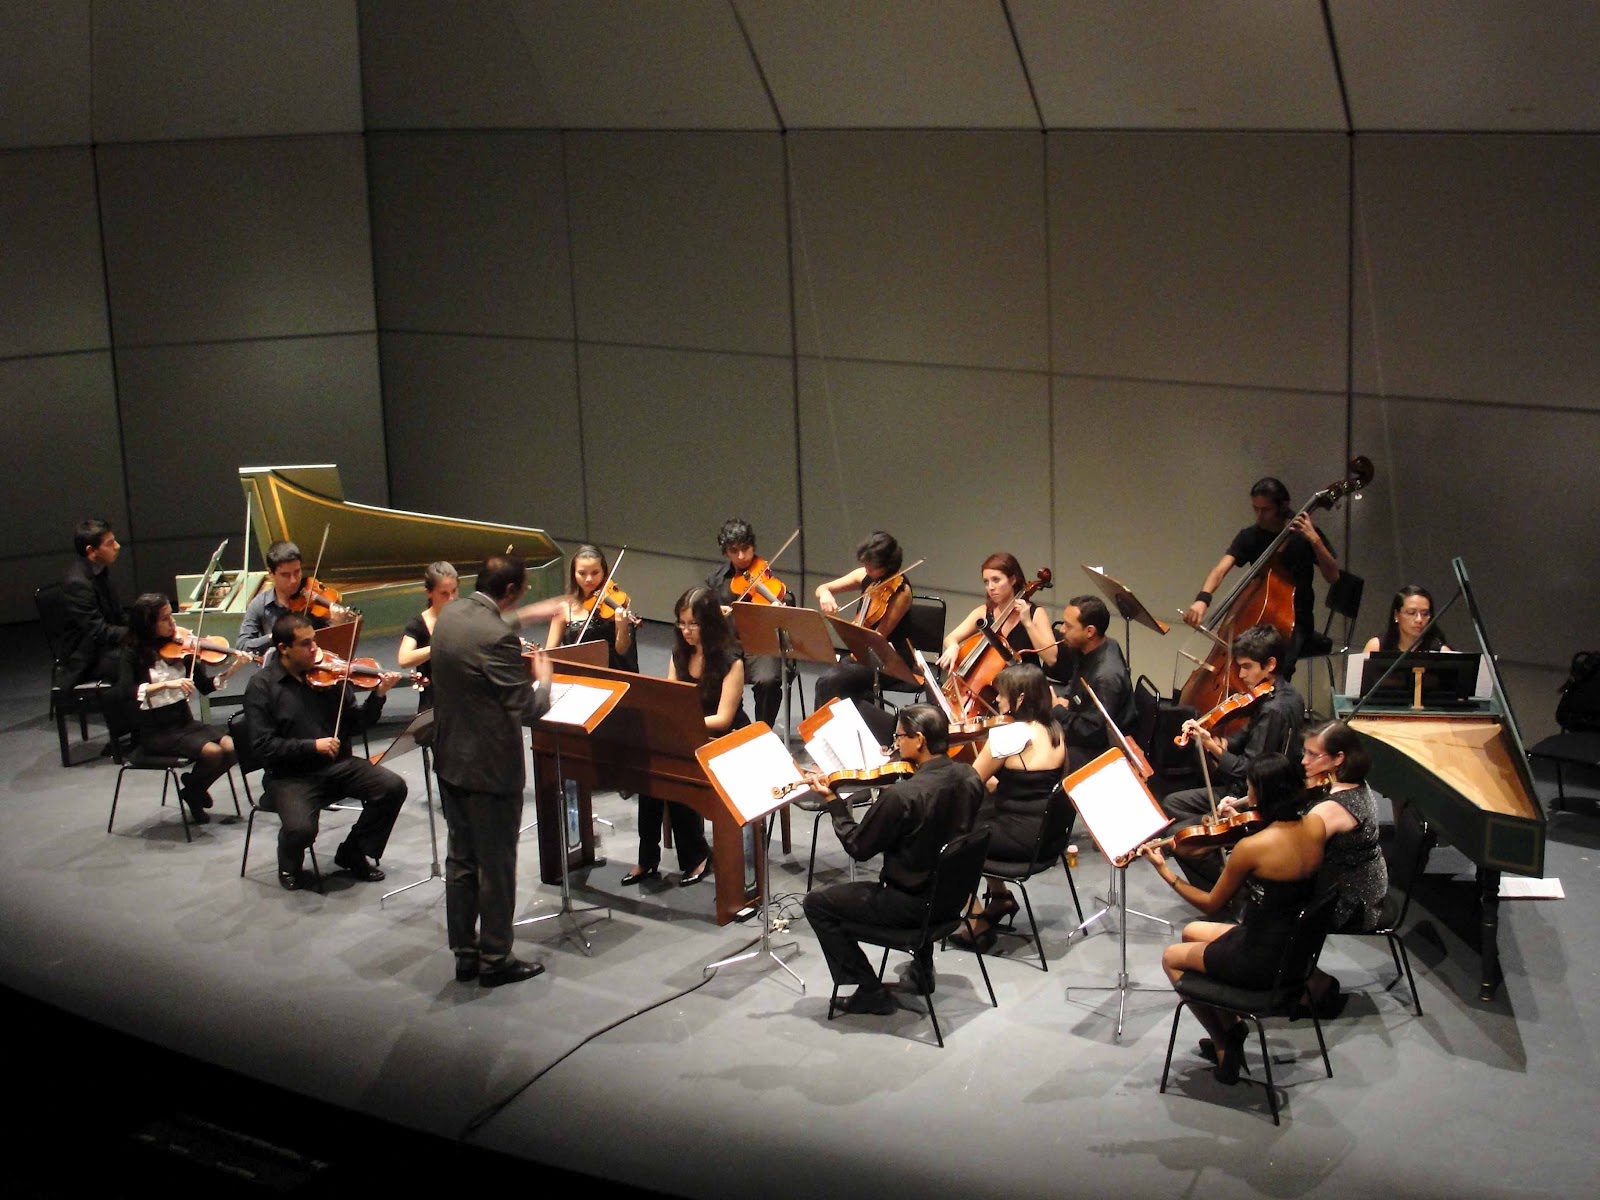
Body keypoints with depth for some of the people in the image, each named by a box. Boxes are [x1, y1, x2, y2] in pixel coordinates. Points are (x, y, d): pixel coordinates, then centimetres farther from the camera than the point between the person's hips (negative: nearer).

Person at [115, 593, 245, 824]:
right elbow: (125, 692, -23)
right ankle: (192, 791, 5)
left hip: (184, 722, 5)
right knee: (212, 752, -26)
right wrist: (166, 684, -32)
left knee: (232, 748, -18)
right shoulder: (133, 653, -7)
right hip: (155, 732, -5)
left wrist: (233, 668, -10)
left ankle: (196, 787, 9)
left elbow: (205, 686, 5)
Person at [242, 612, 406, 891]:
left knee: (393, 787, -15)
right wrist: (312, 746, -21)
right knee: (300, 828, -32)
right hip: (290, 776, -5)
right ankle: (289, 867, 7)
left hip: (338, 764, 5)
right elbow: (263, 745, -13)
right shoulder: (262, 687, -7)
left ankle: (354, 854, 8)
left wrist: (378, 694, -10)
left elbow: (356, 723, 7)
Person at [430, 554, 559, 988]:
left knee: (461, 859, 17)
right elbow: (527, 709, -22)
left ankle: (464, 954, 27)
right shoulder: (497, 638, -26)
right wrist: (542, 679, -1)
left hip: (450, 760, 8)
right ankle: (495, 961, 17)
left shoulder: (449, 614, 0)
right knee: (496, 866, 6)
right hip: (490, 767, -8)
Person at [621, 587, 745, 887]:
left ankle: (696, 856, -10)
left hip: (725, 741, -5)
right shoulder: (680, 653, 8)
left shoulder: (730, 660, -12)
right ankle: (648, 859, -18)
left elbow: (722, 719, -17)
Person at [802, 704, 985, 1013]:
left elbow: (858, 847, -17)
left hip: (912, 903, -7)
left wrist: (832, 801, -5)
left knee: (816, 902, 8)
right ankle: (923, 970, 42)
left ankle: (870, 991, 10)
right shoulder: (970, 777, -7)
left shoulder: (901, 795, -29)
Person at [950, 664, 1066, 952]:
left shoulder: (1006, 735, -20)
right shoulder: (1055, 732, 3)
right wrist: (995, 782, 9)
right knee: (984, 813, 29)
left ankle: (977, 922, 14)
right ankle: (1000, 896, 32)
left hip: (1020, 838, -8)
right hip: (1048, 833, 8)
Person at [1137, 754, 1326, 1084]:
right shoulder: (1316, 826, -9)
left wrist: (1164, 870, -7)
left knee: (1172, 957, 20)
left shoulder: (1251, 847, -27)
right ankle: (1231, 1024, 29)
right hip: (1297, 950, 7)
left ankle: (1224, 1044, 23)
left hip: (1262, 961, -7)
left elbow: (1211, 905, -12)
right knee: (1191, 932, 28)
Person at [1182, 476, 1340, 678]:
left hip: (1295, 621, -3)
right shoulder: (1249, 536, 3)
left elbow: (1332, 576, -11)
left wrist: (1314, 540, -24)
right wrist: (1202, 599, -32)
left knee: (1277, 665, -32)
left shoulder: (1303, 534, -3)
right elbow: (1221, 569, -13)